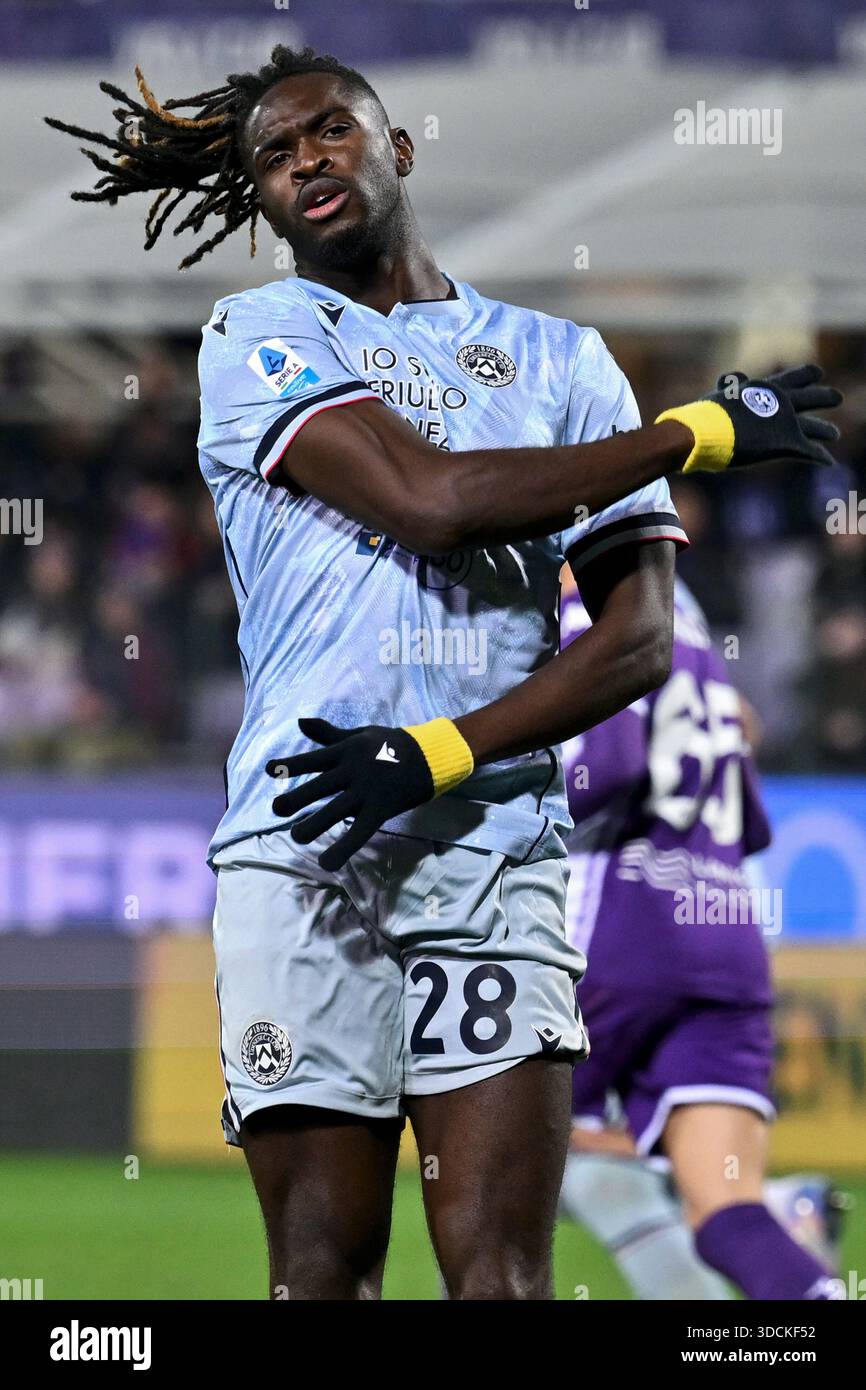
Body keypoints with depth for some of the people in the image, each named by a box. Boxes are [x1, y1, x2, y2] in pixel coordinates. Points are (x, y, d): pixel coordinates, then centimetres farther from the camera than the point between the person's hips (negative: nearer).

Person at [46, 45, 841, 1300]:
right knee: (325, 1269, -4)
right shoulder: (257, 342, 10)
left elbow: (639, 639, 7)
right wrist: (703, 430, -1)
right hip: (306, 848, -1)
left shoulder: (559, 360, 17)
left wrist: (433, 756, -9)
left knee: (507, 1269, -9)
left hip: (495, 855, 2)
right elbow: (427, 496, -8)